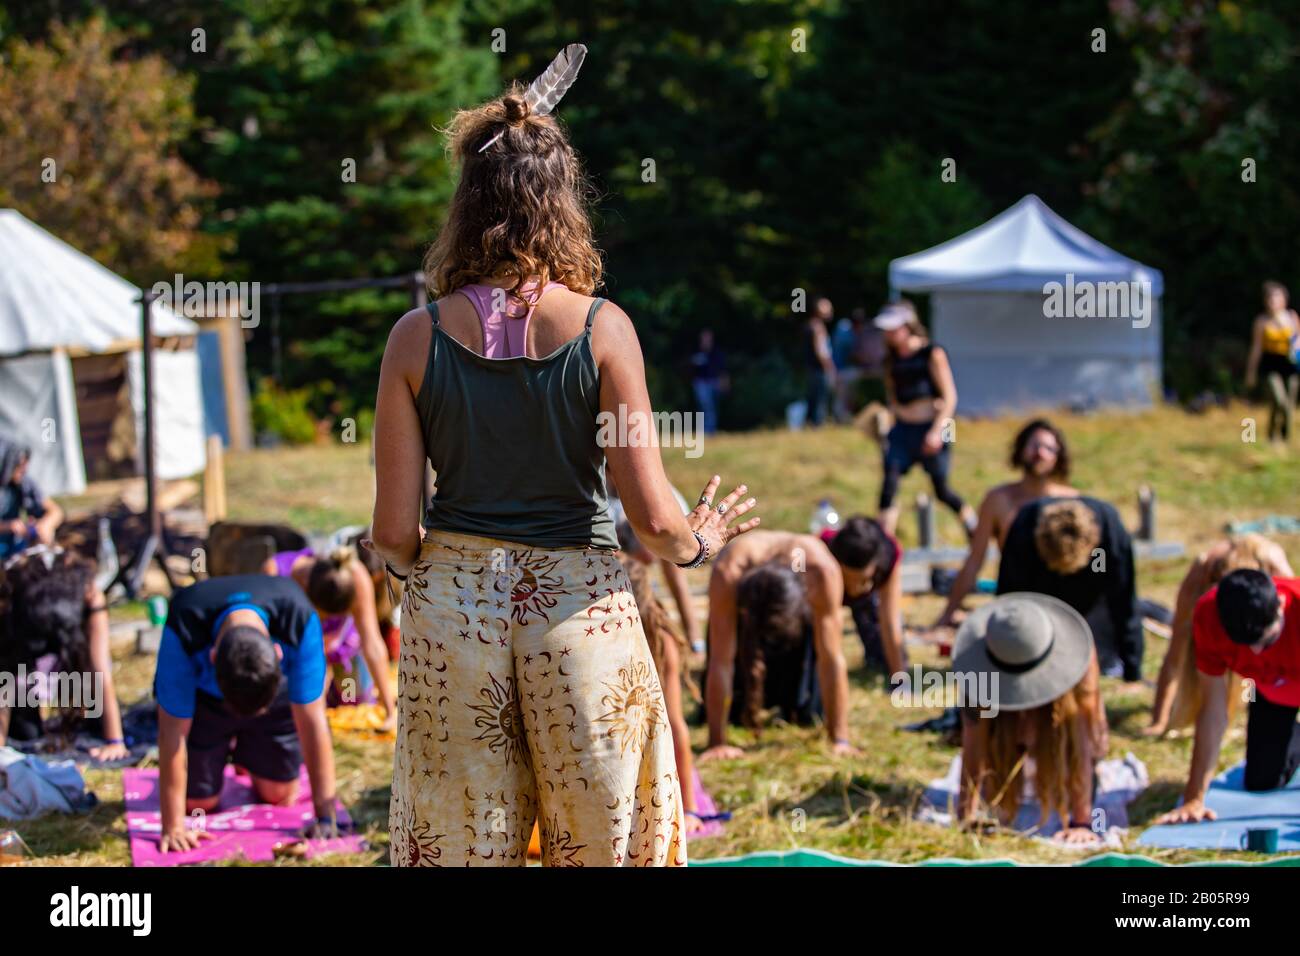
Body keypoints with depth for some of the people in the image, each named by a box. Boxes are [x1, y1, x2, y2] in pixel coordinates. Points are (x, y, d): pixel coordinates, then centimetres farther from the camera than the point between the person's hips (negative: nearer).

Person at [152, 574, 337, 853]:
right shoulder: (182, 632, -41)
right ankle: (224, 753, 29)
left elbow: (312, 722, -33)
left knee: (279, 796, 1)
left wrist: (326, 818, -31)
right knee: (198, 802, -3)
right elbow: (172, 732, -34)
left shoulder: (300, 620, -40)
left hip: (276, 691, 1)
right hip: (203, 698, -1)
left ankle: (247, 756, 34)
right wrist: (173, 827, -33)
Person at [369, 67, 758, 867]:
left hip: (453, 610, 2)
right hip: (578, 605, -1)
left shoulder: (418, 337, -3)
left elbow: (394, 530, -3)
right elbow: (653, 516, -9)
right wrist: (697, 544, 12)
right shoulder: (601, 327, -7)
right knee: (603, 842, 9)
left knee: (459, 847, 10)